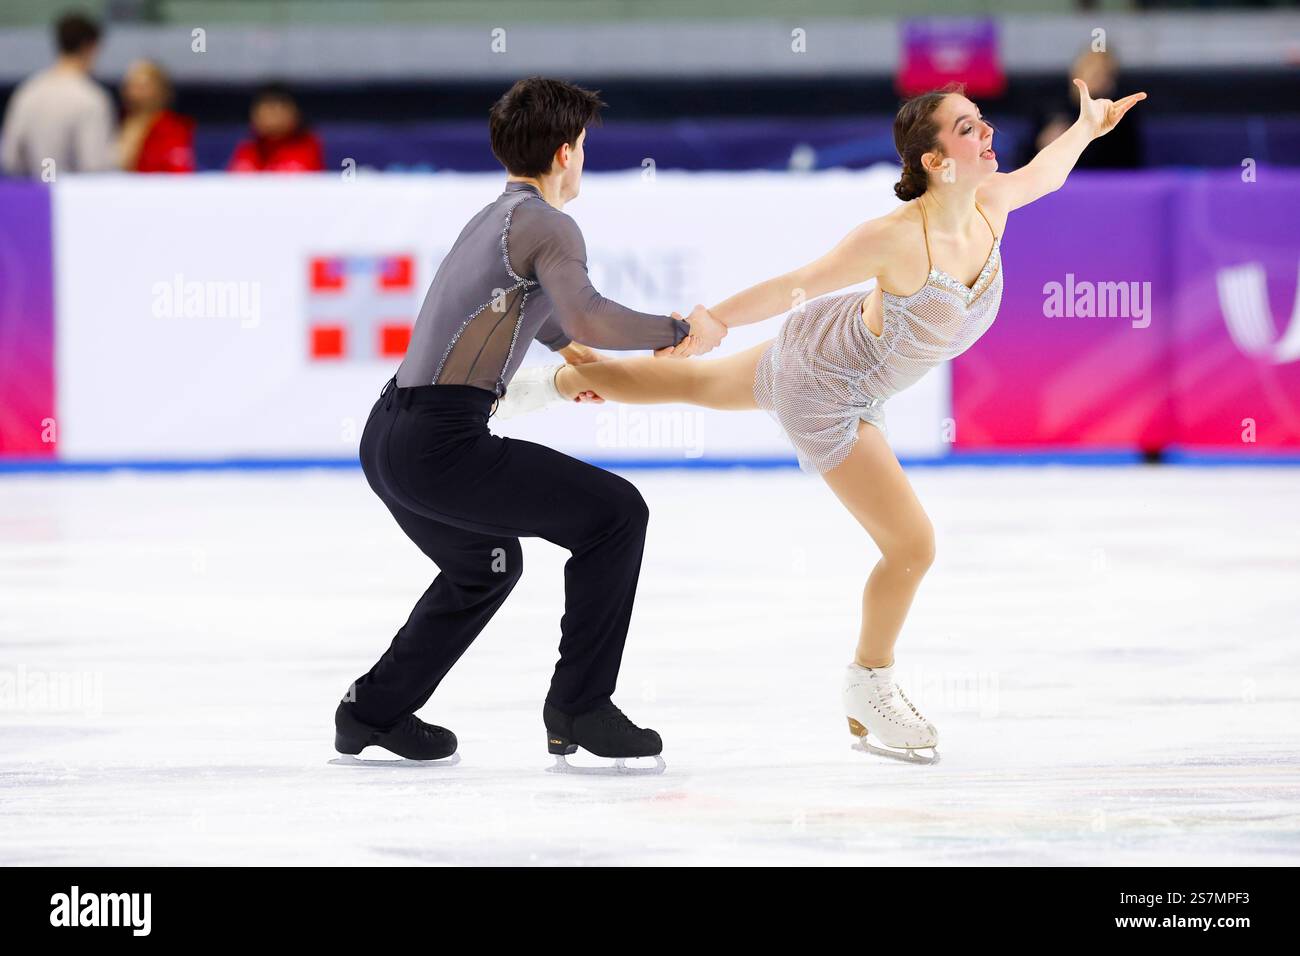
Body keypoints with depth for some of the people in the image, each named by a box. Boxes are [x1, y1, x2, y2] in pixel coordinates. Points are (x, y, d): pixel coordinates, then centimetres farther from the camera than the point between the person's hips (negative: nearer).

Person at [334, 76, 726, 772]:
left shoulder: (492, 219, 22)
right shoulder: (547, 224, -8)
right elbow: (587, 317, -25)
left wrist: (571, 351, 54)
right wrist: (679, 332, -15)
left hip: (385, 437, 10)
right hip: (442, 445, -10)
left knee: (488, 565, 32)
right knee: (616, 513, -6)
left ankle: (376, 709, 34)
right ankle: (579, 707, -7)